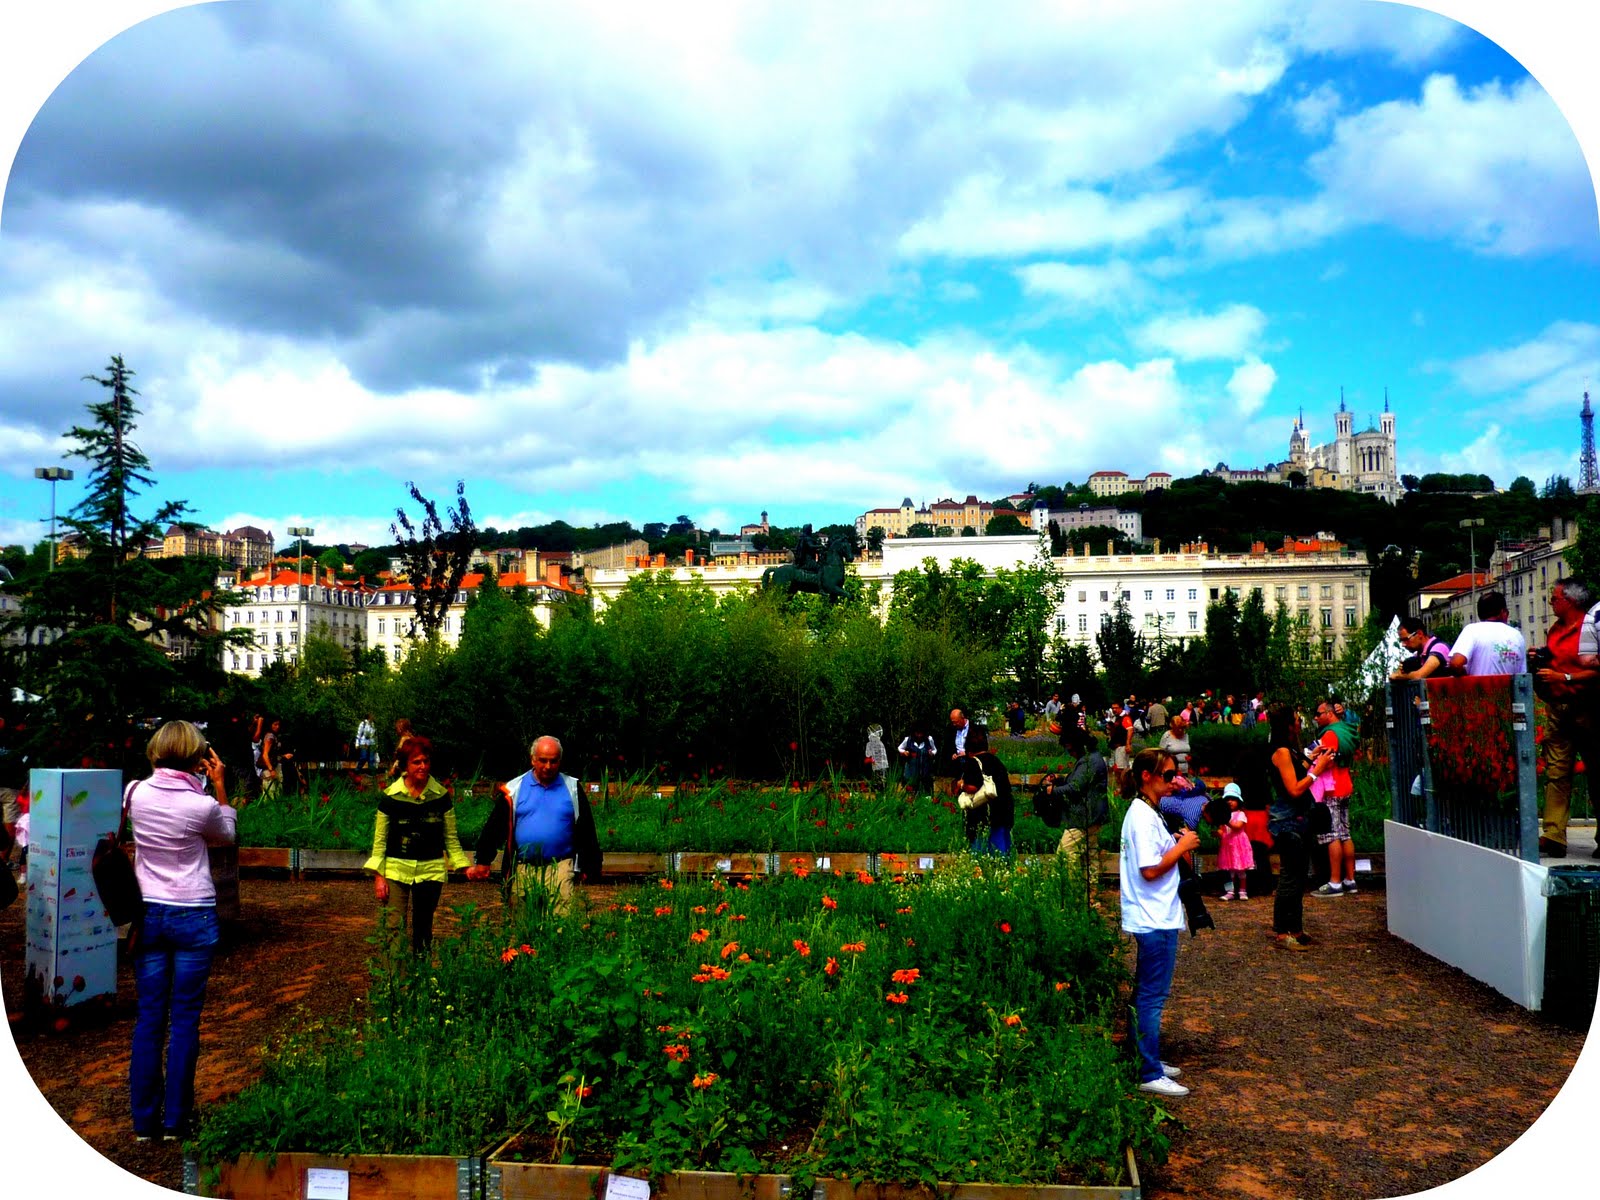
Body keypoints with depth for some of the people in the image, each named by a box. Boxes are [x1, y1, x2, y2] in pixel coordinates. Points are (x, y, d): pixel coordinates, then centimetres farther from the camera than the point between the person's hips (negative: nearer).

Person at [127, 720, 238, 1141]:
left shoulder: (137, 794, -4)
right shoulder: (201, 805, -14)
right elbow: (227, 835, 7)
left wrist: (201, 787, 11)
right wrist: (219, 786, 3)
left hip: (148, 913, 4)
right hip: (193, 917, -4)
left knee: (148, 1019, 10)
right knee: (184, 1020, 5)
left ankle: (144, 1121, 16)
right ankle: (176, 1120, 11)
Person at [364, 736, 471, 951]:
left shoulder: (442, 795, 0)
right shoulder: (391, 796, -5)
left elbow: (451, 838, 7)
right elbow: (380, 839, 0)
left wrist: (464, 866, -2)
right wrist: (378, 875, -5)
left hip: (431, 870, 1)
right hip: (396, 870, -1)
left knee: (423, 927, 9)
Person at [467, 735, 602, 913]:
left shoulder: (572, 788, 6)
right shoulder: (514, 789, 5)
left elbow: (587, 831, 9)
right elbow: (495, 828, 6)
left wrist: (590, 868, 6)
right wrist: (482, 862, 1)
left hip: (561, 867, -1)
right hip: (523, 870, 1)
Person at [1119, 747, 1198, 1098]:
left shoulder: (1144, 812, 12)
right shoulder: (1143, 816, -19)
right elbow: (1150, 870, -23)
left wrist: (1177, 842, 5)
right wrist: (1182, 846, -13)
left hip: (1156, 917, 10)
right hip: (1154, 919, -10)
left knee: (1147, 994, 17)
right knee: (1151, 996, -3)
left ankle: (1148, 1062, 27)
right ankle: (1149, 1074, 3)